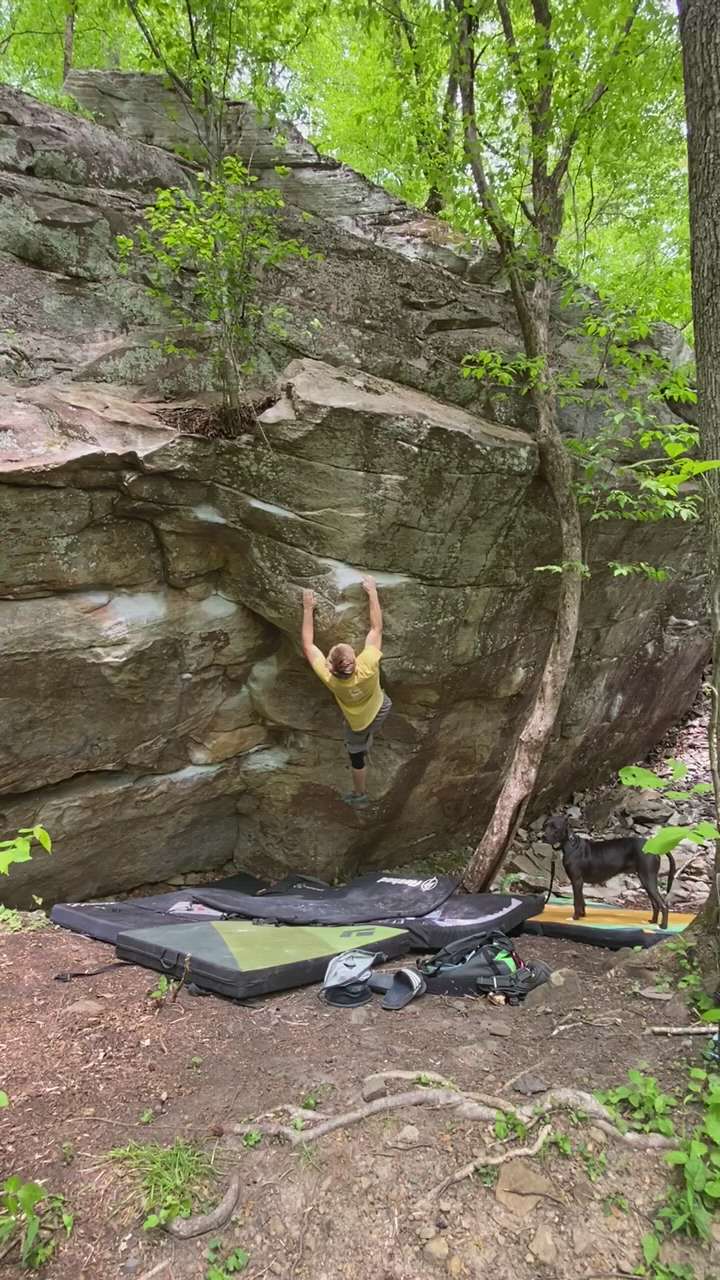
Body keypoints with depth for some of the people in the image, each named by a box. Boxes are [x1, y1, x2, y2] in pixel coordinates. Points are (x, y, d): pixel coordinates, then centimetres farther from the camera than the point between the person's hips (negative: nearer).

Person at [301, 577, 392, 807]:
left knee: (356, 757, 25)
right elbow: (377, 628, -28)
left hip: (359, 723, 0)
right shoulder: (368, 665, -41)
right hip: (381, 709, 0)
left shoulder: (330, 678, -39)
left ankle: (359, 796, 46)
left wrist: (308, 609, -22)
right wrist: (372, 592, -22)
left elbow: (308, 645, -27)